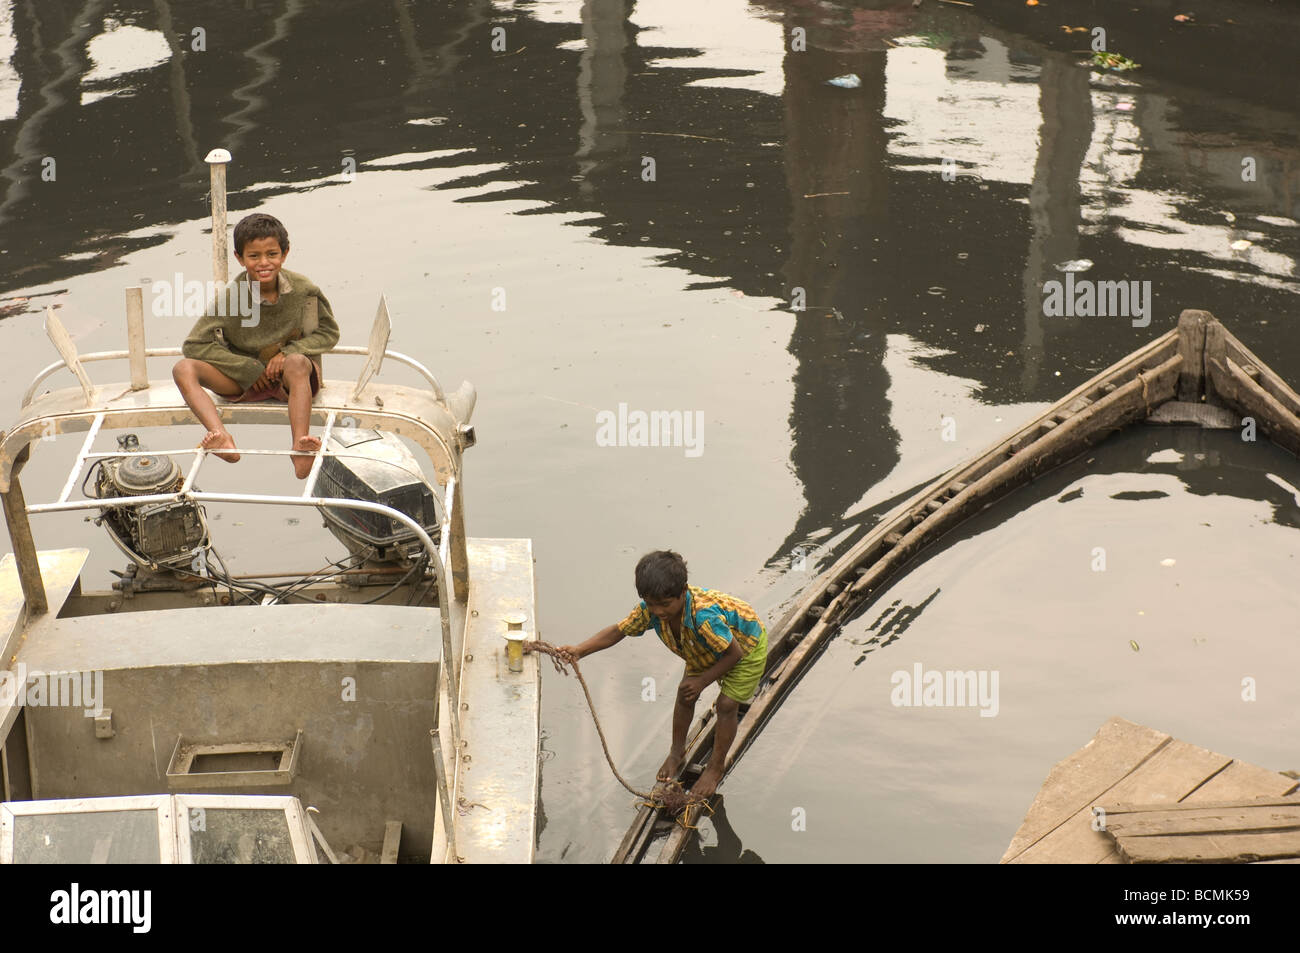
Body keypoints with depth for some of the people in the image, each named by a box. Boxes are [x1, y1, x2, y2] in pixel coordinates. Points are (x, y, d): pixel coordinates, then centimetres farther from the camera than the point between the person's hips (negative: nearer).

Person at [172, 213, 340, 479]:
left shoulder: (302, 290, -9)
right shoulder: (232, 295, -11)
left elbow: (328, 333, 4)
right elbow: (195, 345, -10)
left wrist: (289, 352, -15)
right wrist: (250, 369, -15)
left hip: (289, 377, -1)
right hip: (245, 377, 2)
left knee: (297, 363, -38)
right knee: (184, 369, -22)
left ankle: (300, 450, -51)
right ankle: (223, 438, -49)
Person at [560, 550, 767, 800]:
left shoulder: (704, 616, -48)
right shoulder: (650, 610, -29)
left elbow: (733, 653, -35)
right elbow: (617, 632, -16)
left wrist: (703, 681, -27)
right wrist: (580, 650, -30)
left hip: (747, 646, -6)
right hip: (706, 651, 6)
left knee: (726, 705, -7)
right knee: (684, 695, 7)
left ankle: (715, 768, 14)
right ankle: (677, 752, 31)